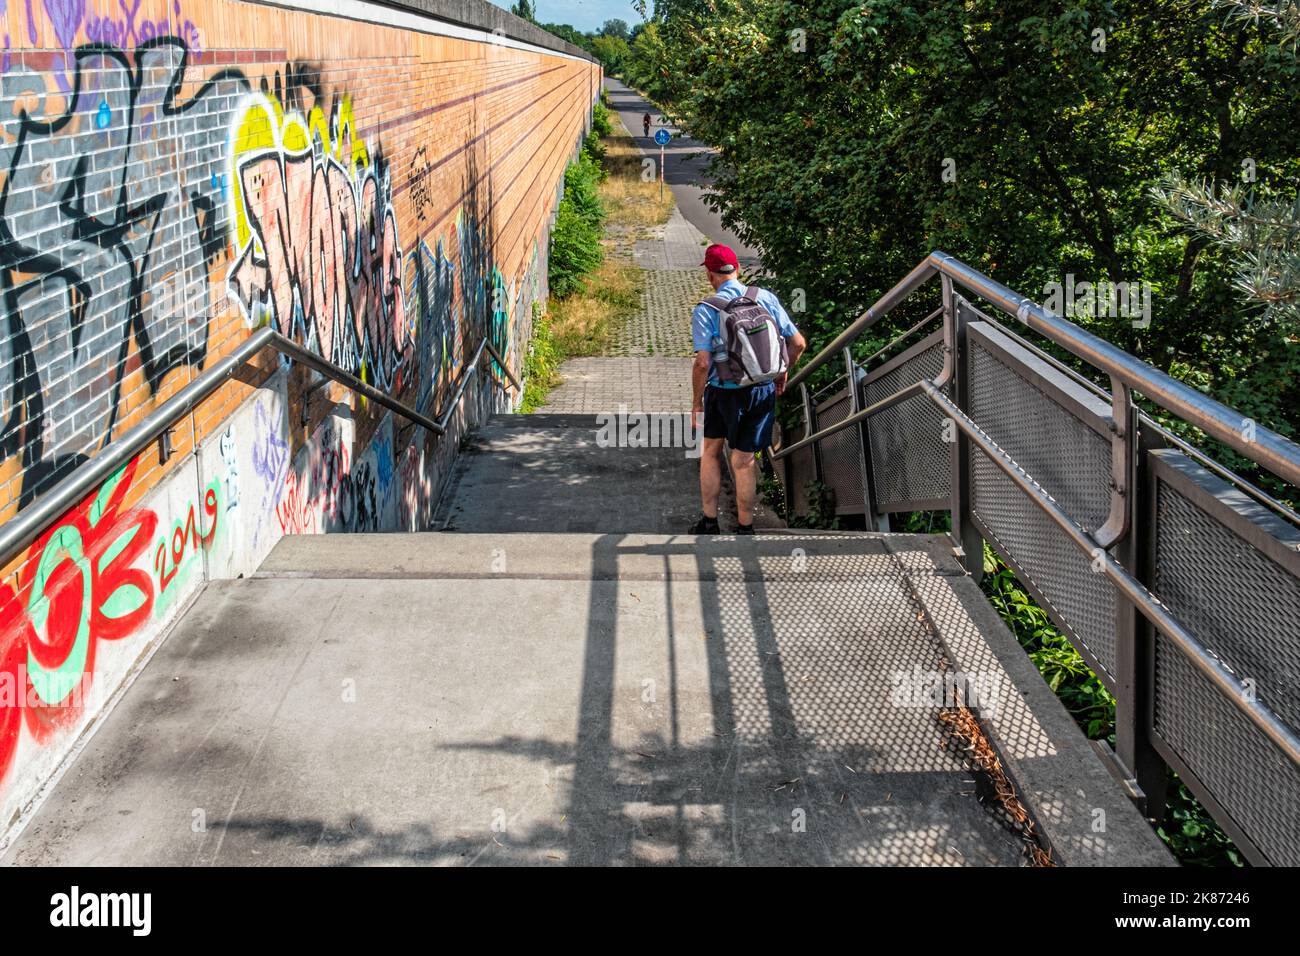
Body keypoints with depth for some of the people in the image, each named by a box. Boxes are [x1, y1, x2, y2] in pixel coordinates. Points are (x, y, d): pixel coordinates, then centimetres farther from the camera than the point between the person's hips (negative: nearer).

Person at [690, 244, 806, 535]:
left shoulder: (705, 310, -11)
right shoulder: (766, 298, -1)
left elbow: (703, 363, -18)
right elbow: (798, 343, 1)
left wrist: (697, 402, -5)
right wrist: (782, 373, 18)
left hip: (723, 392, -2)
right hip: (764, 390, 2)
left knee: (710, 452, 20)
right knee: (744, 461, 12)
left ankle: (709, 521, 26)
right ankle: (745, 527, 21)